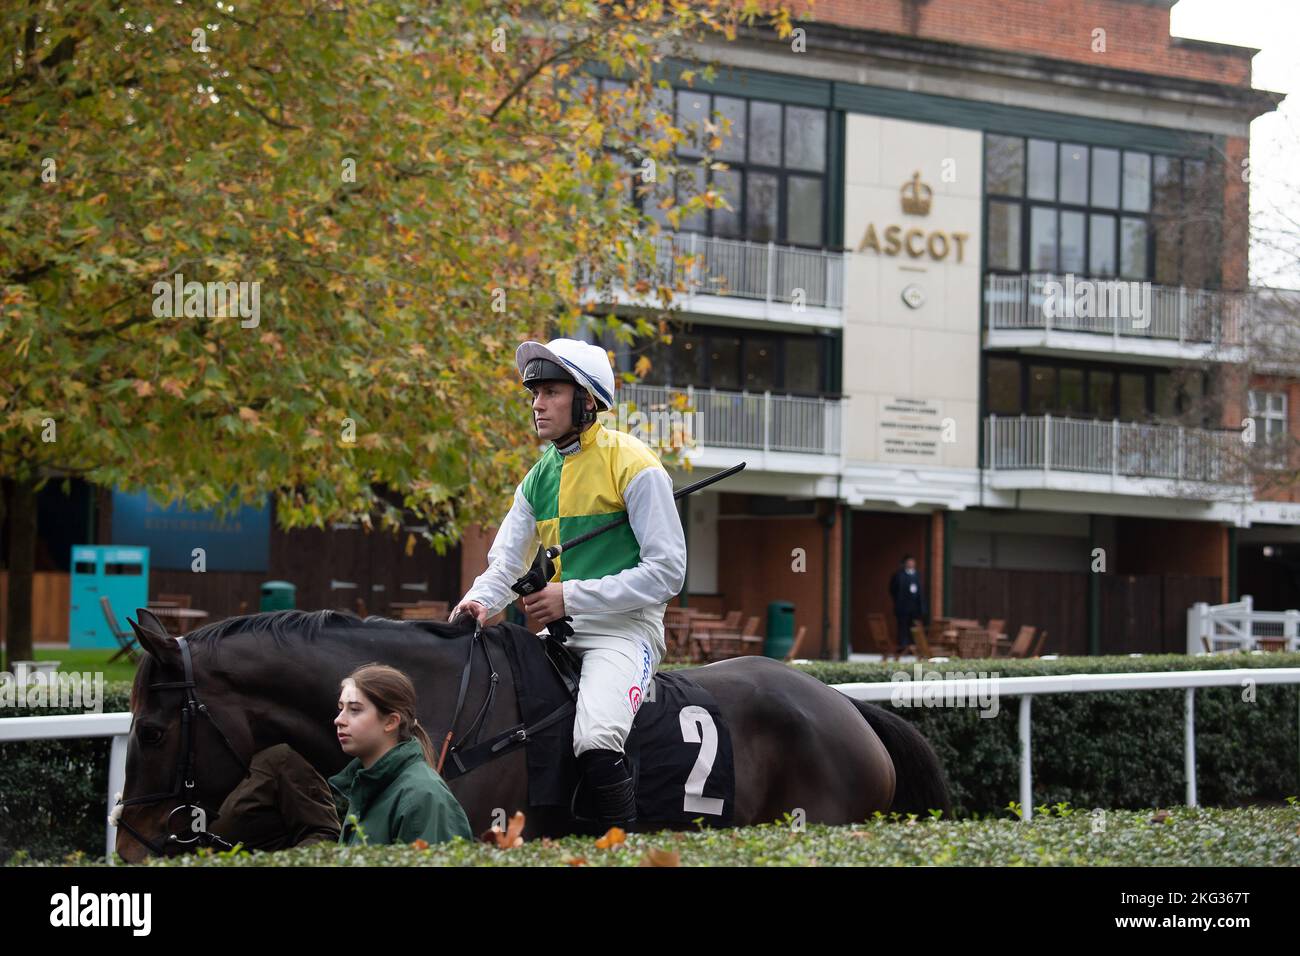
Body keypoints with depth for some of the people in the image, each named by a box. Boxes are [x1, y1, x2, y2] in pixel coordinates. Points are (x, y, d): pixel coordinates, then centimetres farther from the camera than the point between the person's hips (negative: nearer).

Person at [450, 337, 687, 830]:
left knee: (595, 742, -31)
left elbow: (667, 571, -13)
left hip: (625, 627, -8)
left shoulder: (631, 463, -9)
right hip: (559, 632, 8)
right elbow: (506, 562, 10)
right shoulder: (539, 476, 13)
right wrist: (479, 601, -14)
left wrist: (572, 596, -18)